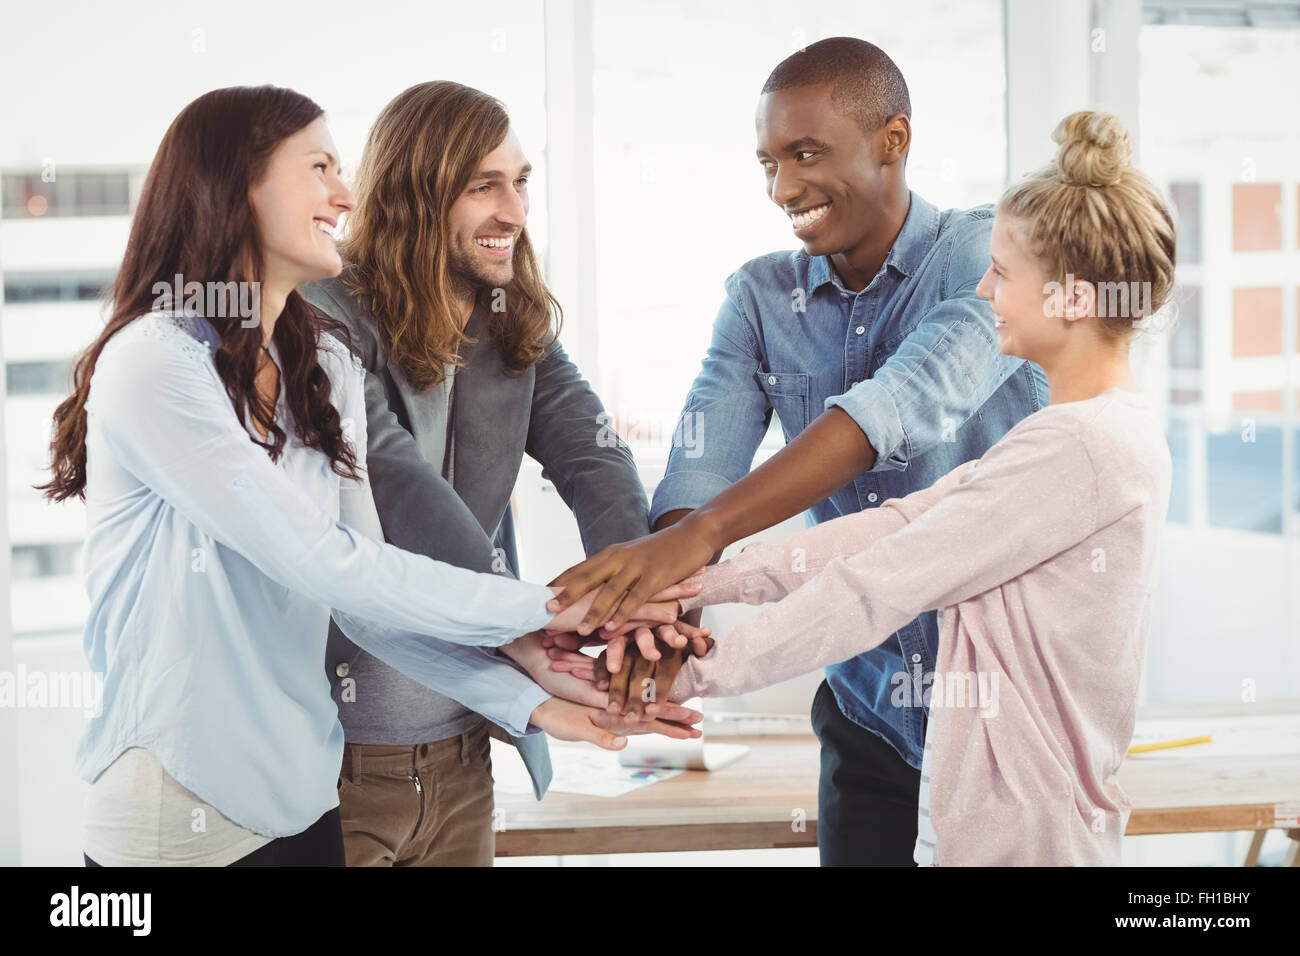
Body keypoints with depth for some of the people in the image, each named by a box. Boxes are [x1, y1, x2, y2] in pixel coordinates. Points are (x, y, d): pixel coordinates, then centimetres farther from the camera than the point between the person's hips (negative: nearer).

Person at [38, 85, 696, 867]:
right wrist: (546, 607, -13)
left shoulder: (326, 368, 8)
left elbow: (361, 599, 2)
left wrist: (529, 701, -8)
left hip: (304, 799, 7)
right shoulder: (153, 364, -17)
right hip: (181, 821, -7)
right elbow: (330, 568, -20)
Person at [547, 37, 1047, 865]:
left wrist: (701, 532, -41)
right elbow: (706, 457, -11)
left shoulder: (994, 257, -12)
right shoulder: (761, 298, 3)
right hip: (867, 710, 4)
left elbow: (901, 408, -29)